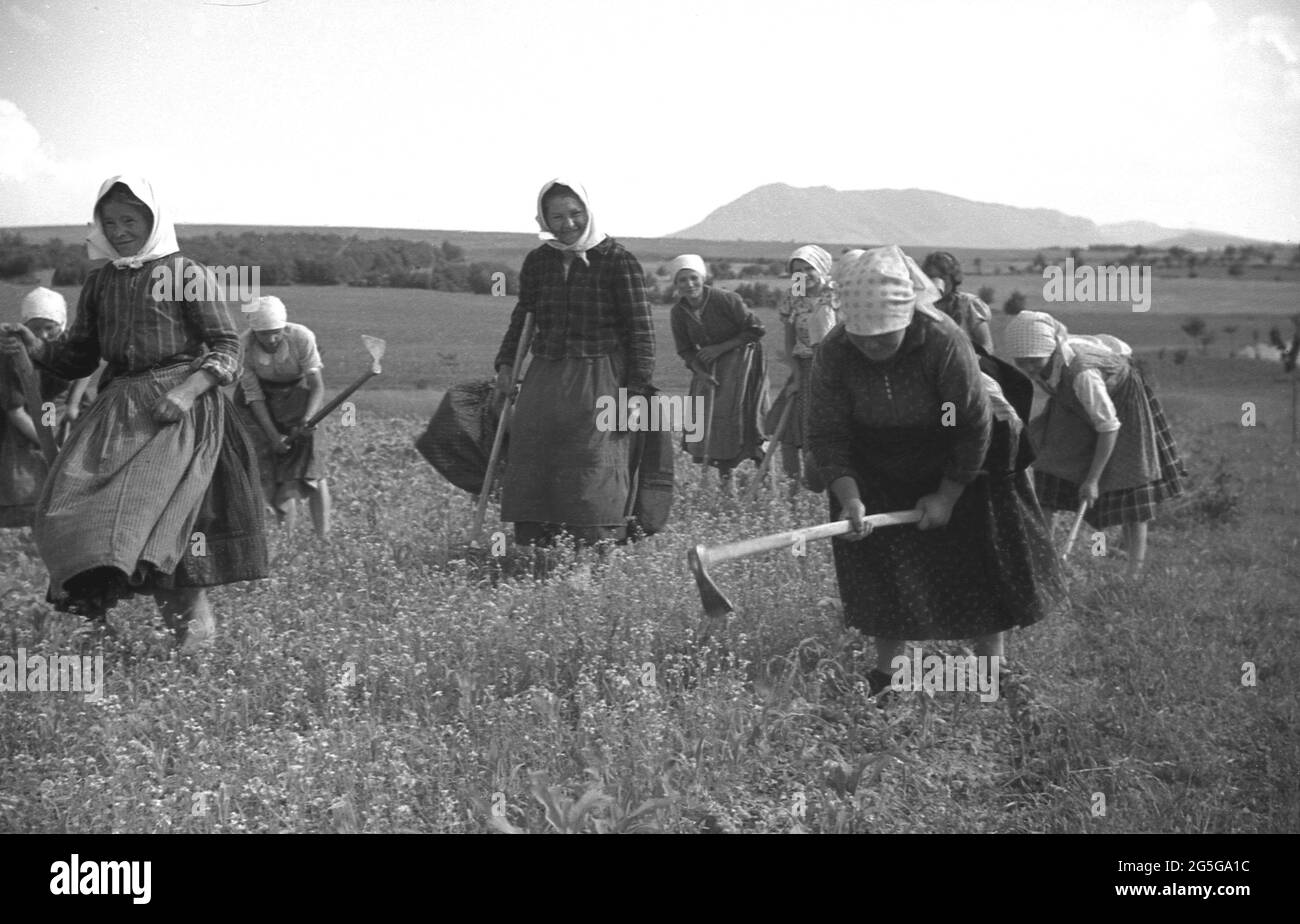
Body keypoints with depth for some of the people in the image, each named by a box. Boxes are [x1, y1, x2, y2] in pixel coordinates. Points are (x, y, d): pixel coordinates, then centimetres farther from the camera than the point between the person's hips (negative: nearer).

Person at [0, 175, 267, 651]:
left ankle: (192, 614, -10)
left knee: (156, 501, -23)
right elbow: (77, 358, 19)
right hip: (118, 406, 5)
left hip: (181, 405, -5)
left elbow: (227, 348, -2)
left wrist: (187, 391, -17)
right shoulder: (99, 281, 16)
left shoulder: (185, 273, 1)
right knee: (69, 501, -10)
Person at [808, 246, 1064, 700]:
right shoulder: (832, 355, -24)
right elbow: (827, 435, -19)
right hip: (876, 478, 2)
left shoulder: (945, 343, -32)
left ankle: (993, 663, 21)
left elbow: (974, 425, -22)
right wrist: (849, 499, -33)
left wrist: (947, 496, -17)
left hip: (954, 470, -2)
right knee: (881, 567, 2)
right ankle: (886, 669, 19)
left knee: (979, 561, 5)